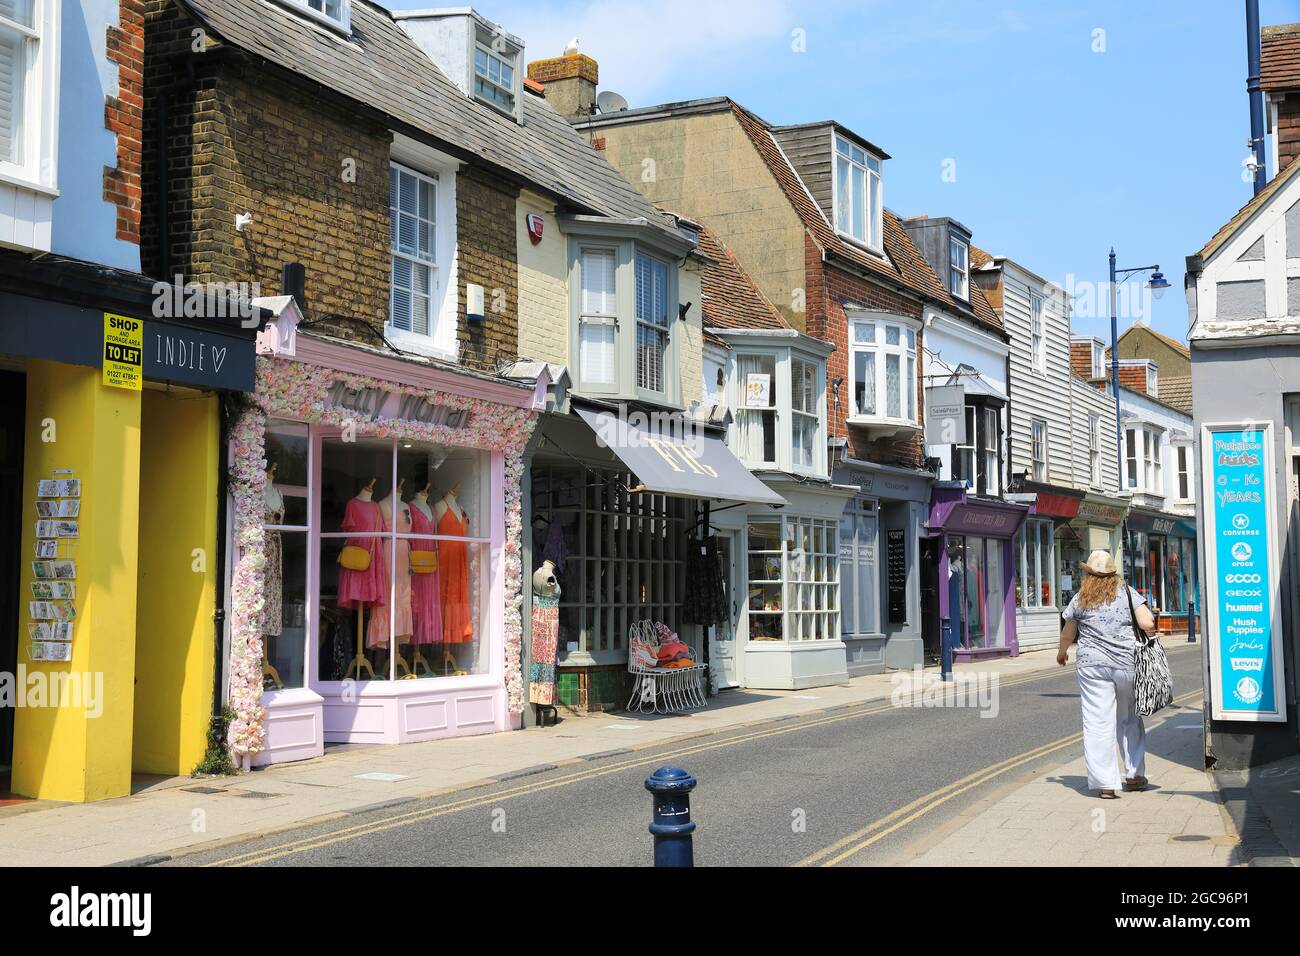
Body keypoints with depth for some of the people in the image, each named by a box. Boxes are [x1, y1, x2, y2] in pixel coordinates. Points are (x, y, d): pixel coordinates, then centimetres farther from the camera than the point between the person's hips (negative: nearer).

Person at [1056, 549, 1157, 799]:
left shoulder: (1080, 599, 5)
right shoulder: (1127, 593, 4)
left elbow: (1067, 634, 16)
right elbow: (1148, 624, -6)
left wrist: (1062, 652, 36)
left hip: (1092, 663, -1)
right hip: (1126, 663, 1)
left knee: (1098, 723, -2)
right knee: (1129, 720, 17)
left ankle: (1105, 784, -5)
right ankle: (1134, 775, 23)